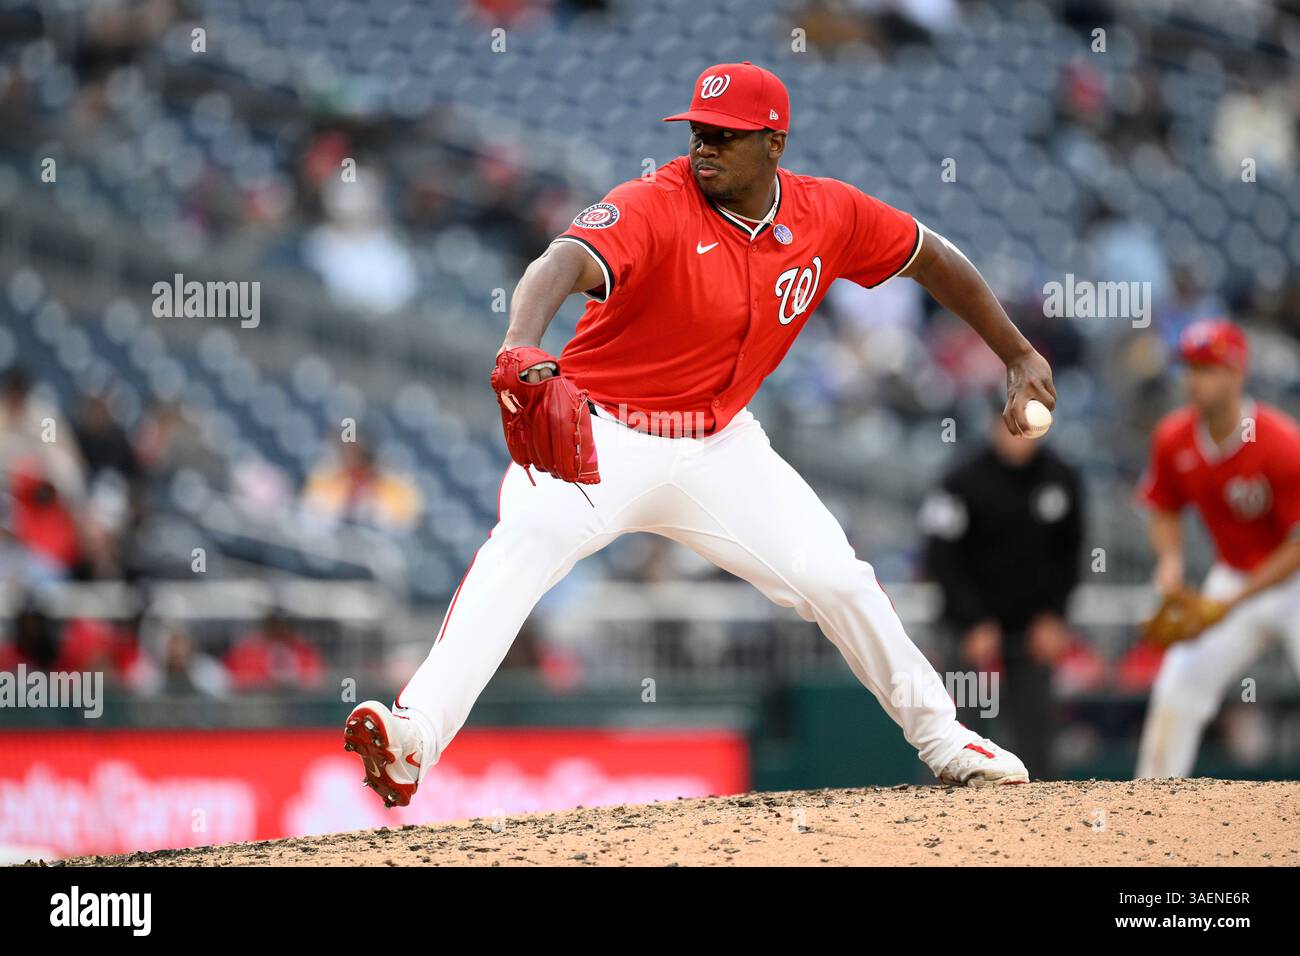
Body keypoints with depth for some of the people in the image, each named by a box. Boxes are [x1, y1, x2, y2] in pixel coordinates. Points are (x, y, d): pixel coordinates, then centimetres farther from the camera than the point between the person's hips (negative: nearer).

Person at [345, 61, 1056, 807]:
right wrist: (523, 343, -62)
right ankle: (416, 737, -42)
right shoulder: (655, 207, -21)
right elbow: (566, 262, -40)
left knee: (836, 578, -1)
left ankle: (940, 736, 23)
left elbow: (930, 257, 12)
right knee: (526, 542, -30)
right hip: (604, 431, -5)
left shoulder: (829, 215, -5)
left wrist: (1020, 357, 13)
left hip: (720, 446, 5)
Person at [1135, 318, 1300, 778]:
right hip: (1232, 577, 5)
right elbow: (1164, 511, 9)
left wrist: (1229, 605, -23)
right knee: (1177, 689, -1)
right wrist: (1170, 560, -14)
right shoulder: (1174, 438, -9)